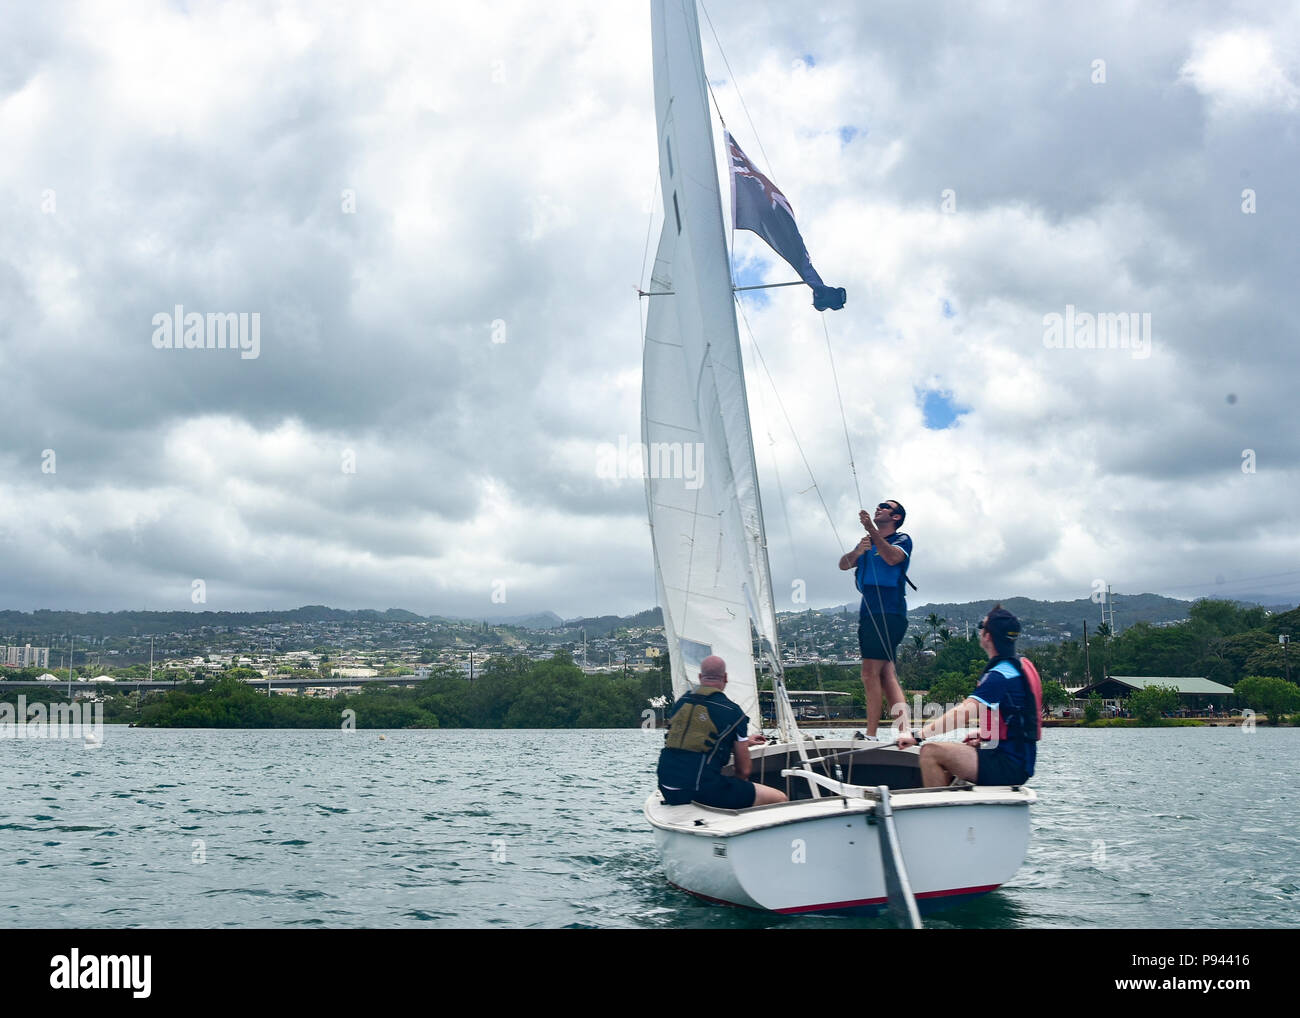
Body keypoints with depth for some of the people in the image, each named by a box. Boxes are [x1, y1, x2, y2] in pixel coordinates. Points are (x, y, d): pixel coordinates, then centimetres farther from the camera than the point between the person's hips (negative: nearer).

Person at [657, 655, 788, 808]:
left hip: (668, 791, 7)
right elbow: (743, 770, 0)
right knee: (779, 798, -1)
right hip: (702, 789, -7)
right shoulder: (733, 712, -4)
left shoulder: (680, 702, 12)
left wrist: (744, 743, 39)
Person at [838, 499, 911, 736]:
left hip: (889, 612, -8)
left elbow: (891, 558, -18)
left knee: (871, 674, -14)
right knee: (886, 674, 1)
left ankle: (870, 735, -14)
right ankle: (904, 732, -2)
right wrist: (857, 552, -9)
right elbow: (844, 565, 12)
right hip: (868, 611, 8)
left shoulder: (902, 540, 4)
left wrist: (871, 529, -25)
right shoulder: (868, 542, 25)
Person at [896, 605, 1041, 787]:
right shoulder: (1023, 665, 12)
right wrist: (983, 737, 15)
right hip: (1020, 766, 10)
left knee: (931, 752, -14)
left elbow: (962, 714, -26)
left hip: (1007, 768, -10)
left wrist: (917, 736, -25)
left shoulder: (999, 676, -19)